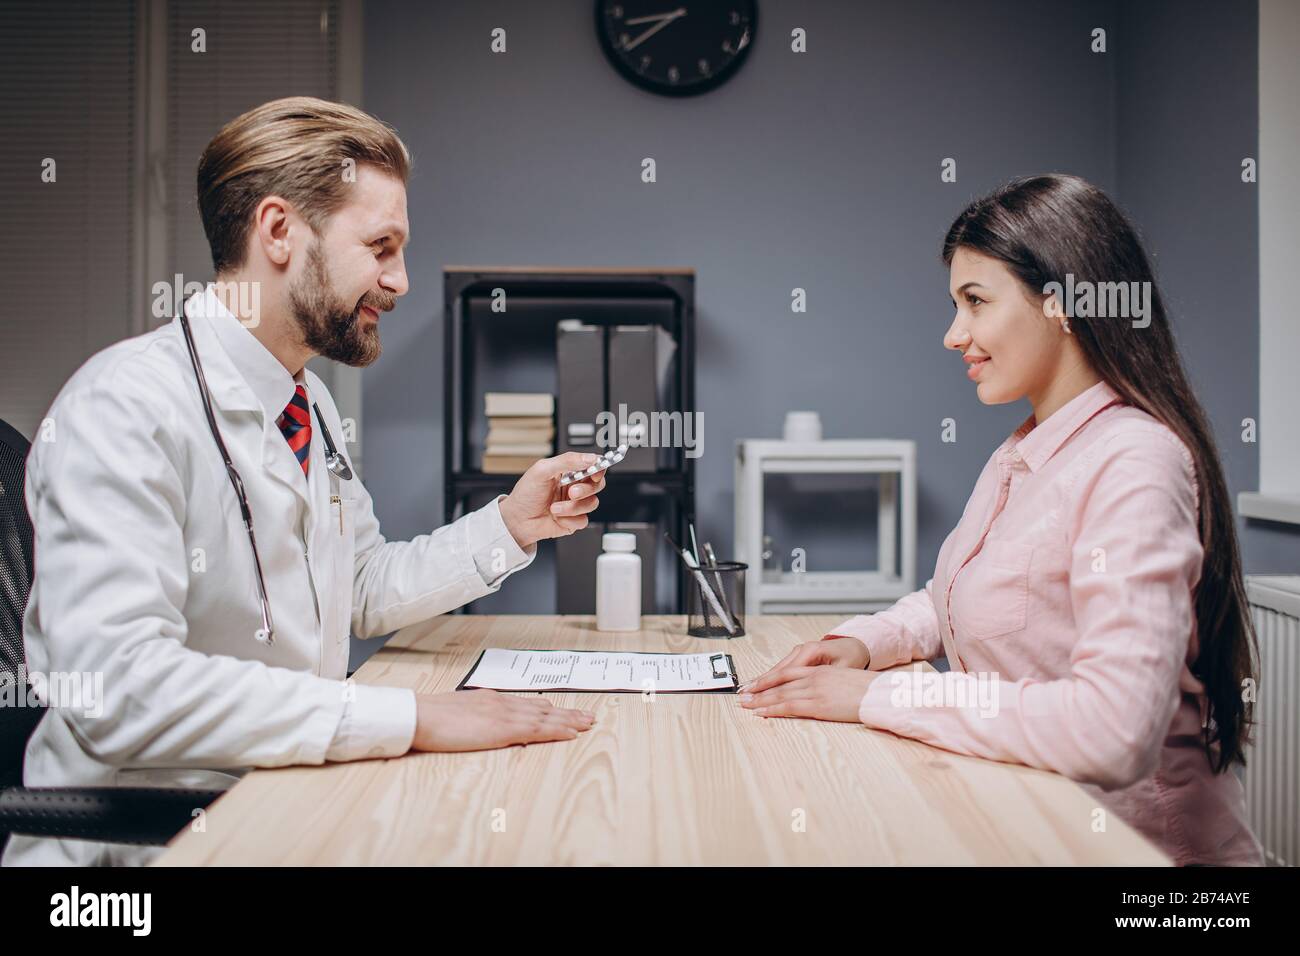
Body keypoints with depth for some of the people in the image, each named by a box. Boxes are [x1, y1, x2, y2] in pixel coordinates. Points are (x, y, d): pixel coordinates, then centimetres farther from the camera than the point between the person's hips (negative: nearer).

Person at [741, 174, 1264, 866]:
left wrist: (878, 697, -24)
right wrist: (862, 644, 0)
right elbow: (953, 600, 20)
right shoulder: (1020, 456, 10)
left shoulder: (1134, 465, -21)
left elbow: (1115, 728, -31)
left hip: (1124, 835, -7)